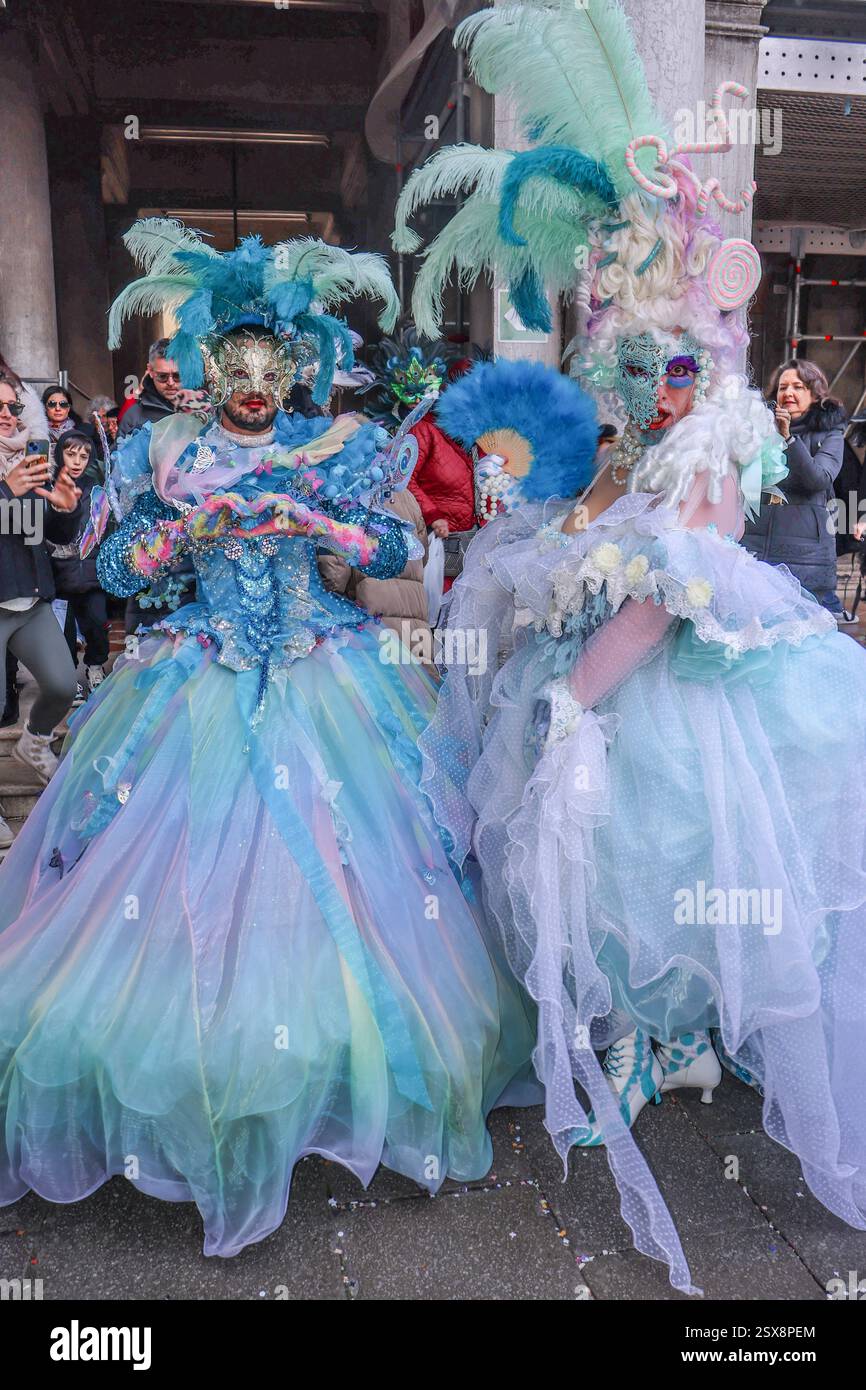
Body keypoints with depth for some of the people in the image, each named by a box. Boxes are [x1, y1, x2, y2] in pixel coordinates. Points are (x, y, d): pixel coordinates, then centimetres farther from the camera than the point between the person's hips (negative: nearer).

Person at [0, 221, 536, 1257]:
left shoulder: (332, 443, 3)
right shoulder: (169, 447, 4)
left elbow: (396, 552, -1)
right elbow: (110, 568, 3)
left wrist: (311, 520, -14)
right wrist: (186, 527, -12)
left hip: (320, 682, 0)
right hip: (203, 684, 1)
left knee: (324, 877, 2)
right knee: (185, 876, 1)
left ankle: (339, 1077, 23)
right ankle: (194, 1102, 22)